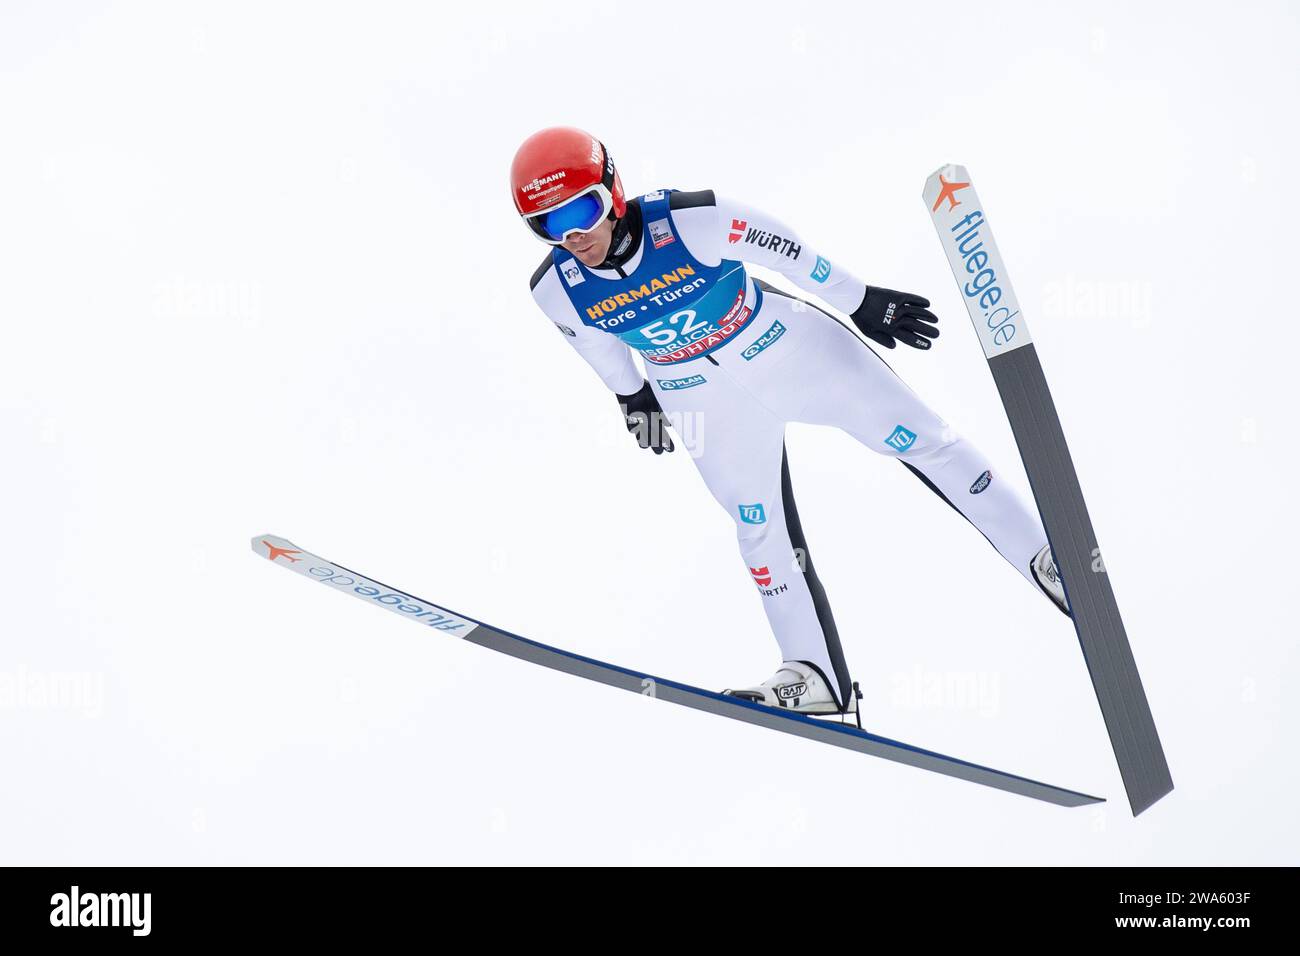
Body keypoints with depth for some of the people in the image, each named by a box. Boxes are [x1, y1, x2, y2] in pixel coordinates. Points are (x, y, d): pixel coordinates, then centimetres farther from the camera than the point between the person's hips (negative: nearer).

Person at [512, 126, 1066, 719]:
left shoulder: (691, 220, -31)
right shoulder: (556, 291, -19)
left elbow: (788, 252, -17)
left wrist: (863, 304, -6)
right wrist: (632, 397, 19)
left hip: (783, 344, -2)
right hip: (705, 400, 3)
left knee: (919, 440, 0)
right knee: (760, 528, 7)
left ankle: (1042, 555, 14)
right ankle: (817, 676, 19)